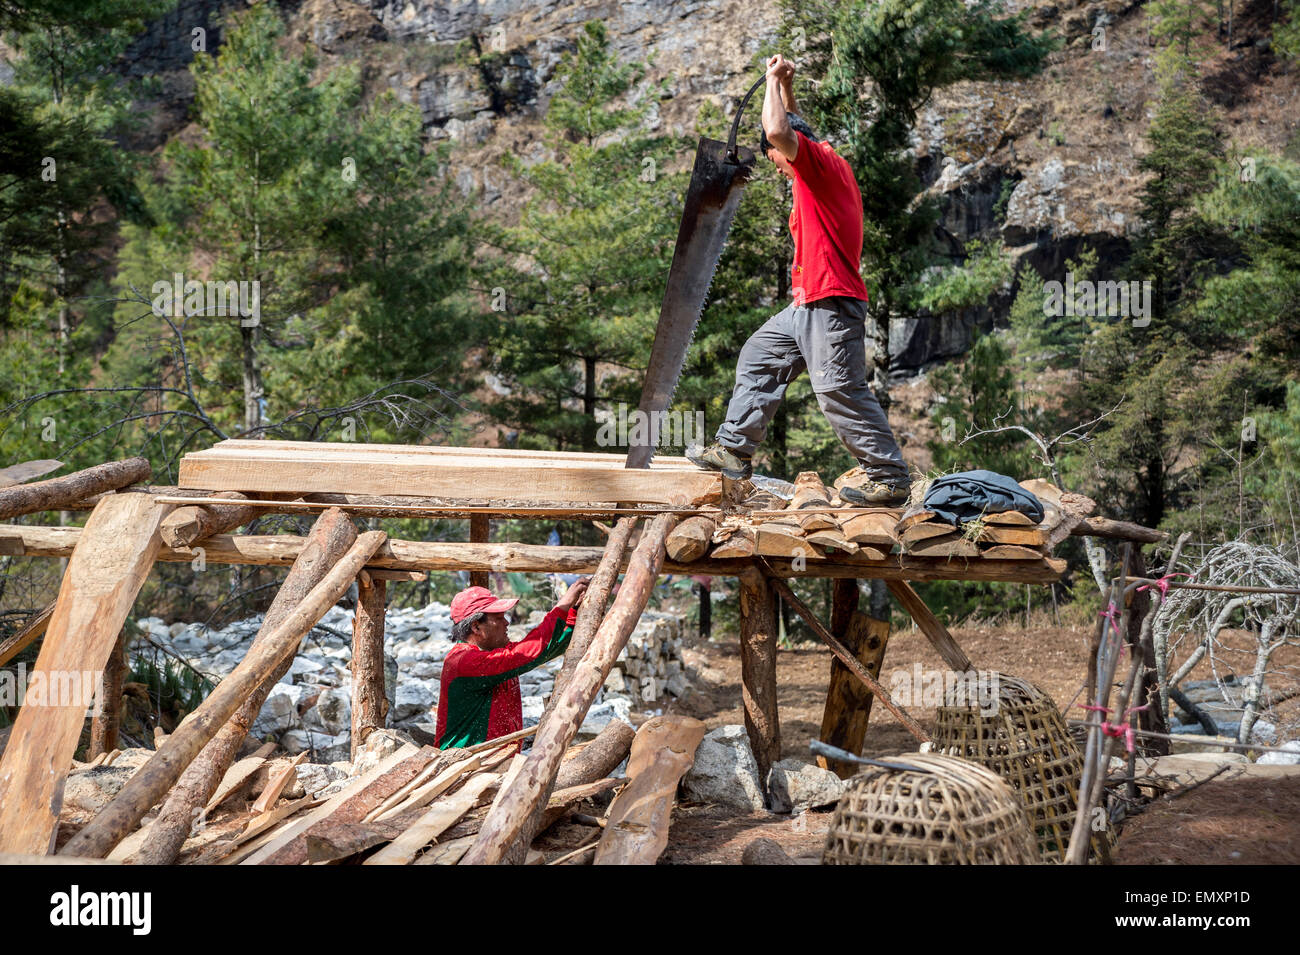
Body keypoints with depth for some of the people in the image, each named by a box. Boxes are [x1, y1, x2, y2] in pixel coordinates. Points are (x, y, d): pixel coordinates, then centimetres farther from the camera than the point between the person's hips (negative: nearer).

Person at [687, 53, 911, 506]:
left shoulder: (822, 161, -9)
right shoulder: (820, 171, 21)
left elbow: (777, 132, -26)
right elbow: (788, 129, 40)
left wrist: (774, 79, -10)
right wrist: (786, 89, 29)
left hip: (832, 303, -11)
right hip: (806, 304, 11)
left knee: (841, 390, -11)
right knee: (758, 359, 14)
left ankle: (888, 476, -4)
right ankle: (734, 450, 19)